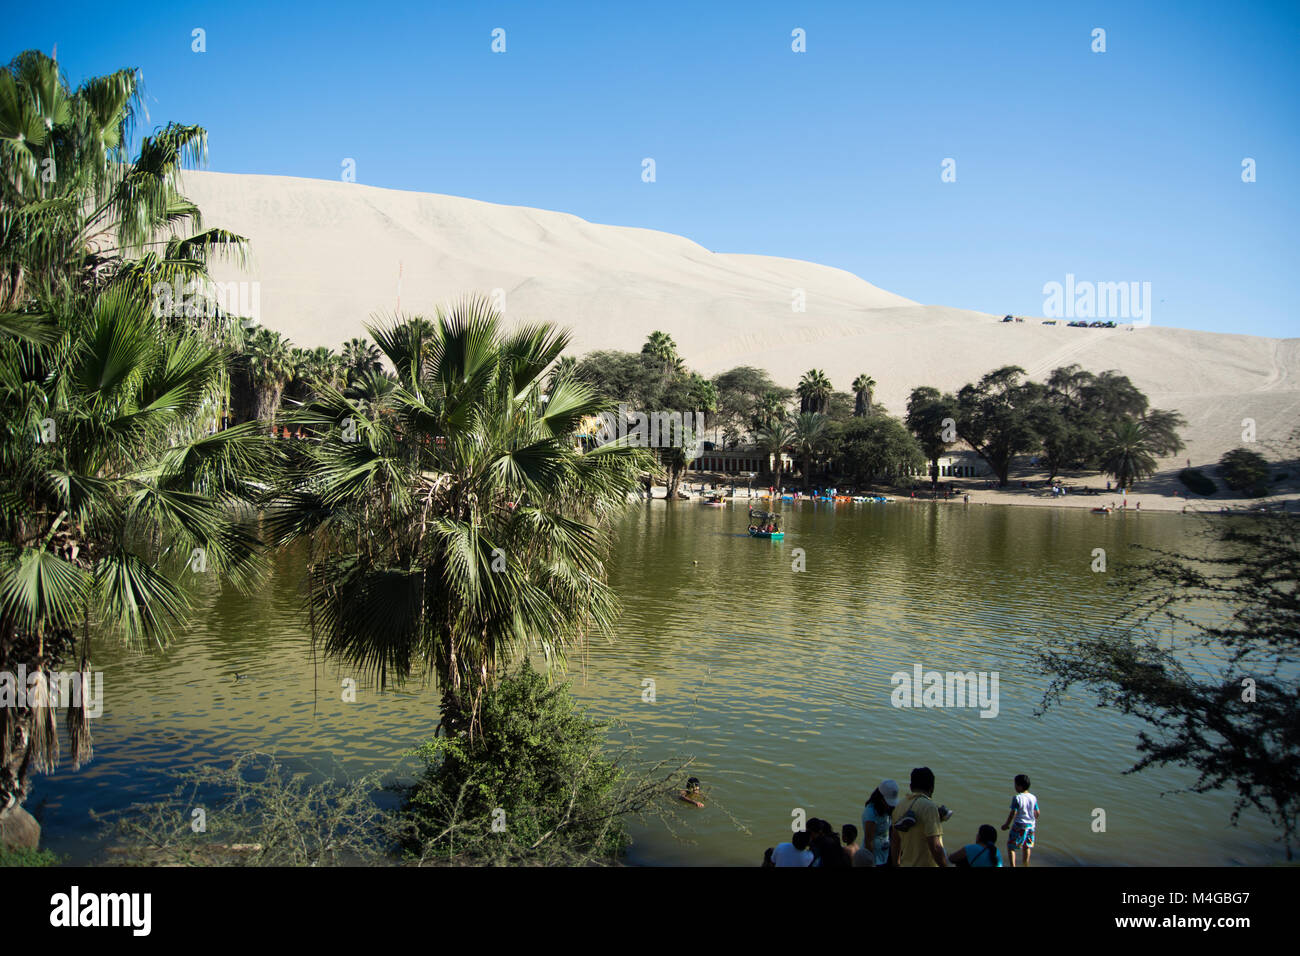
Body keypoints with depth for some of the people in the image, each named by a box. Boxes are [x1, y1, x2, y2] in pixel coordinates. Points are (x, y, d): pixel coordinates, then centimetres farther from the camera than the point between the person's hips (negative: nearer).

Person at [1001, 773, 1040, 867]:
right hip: (1031, 825, 6)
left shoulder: (1017, 798, -18)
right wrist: (1035, 822, 26)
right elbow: (1037, 813, 6)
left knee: (1010, 846, 5)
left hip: (1019, 825, -6)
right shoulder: (1033, 798, -1)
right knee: (1026, 847, 22)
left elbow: (1013, 813, -18)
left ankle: (1012, 865, -5)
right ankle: (1025, 864, 31)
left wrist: (1006, 824, -6)